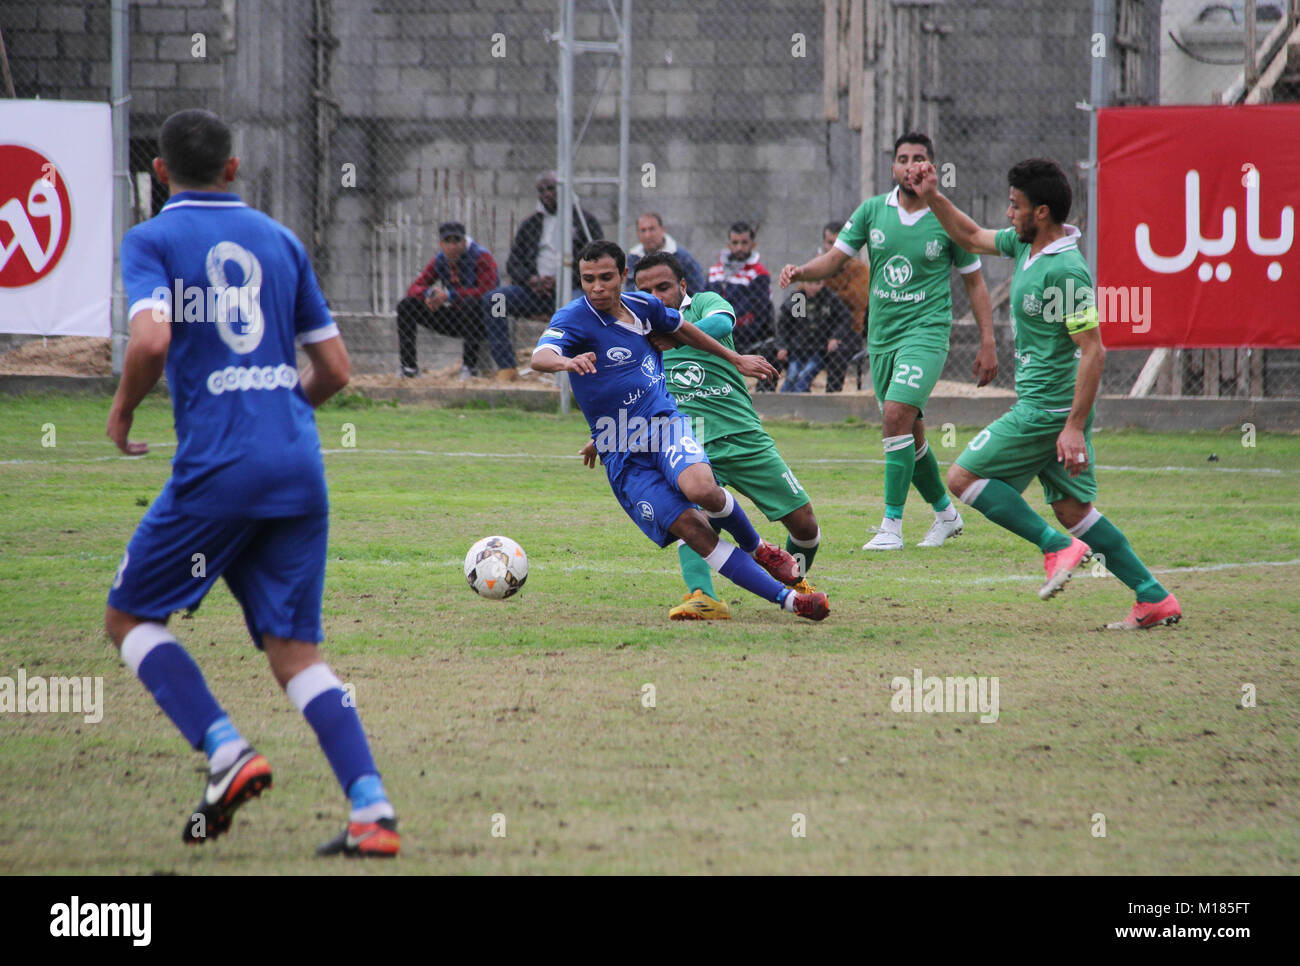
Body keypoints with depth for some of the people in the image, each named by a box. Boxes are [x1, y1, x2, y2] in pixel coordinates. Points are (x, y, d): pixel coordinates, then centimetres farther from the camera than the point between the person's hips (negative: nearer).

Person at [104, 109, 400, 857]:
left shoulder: (152, 240, 1)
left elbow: (151, 340, -17)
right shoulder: (279, 240, 15)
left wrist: (122, 411, 1)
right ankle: (373, 813, -9)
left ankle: (228, 753, -7)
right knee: (295, 650, 7)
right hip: (300, 463, 5)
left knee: (130, 618, 13)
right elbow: (335, 370, 15)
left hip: (218, 466, -5)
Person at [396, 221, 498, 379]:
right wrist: (427, 294, -24)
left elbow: (486, 291, -28)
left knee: (471, 301, -40)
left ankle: (470, 366, -33)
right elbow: (414, 288, 2)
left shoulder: (482, 257, -15)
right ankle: (408, 367, -4)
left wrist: (448, 295, -31)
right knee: (406, 305, -4)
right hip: (453, 318, 6)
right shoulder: (439, 261, 3)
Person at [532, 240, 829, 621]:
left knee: (700, 487, -31)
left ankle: (758, 549, -1)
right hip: (623, 457, -2)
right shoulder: (574, 319, -11)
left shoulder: (642, 306, 5)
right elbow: (540, 356, -31)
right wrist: (567, 362, -54)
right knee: (692, 528, -19)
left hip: (664, 423, 3)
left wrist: (736, 359, 37)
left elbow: (682, 329, 27)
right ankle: (786, 598, -15)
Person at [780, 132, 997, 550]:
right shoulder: (873, 210, 4)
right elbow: (835, 258, 4)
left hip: (926, 331, -5)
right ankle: (945, 512, 31)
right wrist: (801, 271, -18)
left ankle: (892, 525, -17)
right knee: (911, 433, 11)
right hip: (882, 335, 5)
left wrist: (987, 343, 1)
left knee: (897, 414, -21)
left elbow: (974, 282, 5)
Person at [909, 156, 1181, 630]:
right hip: (1041, 406, 9)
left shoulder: (1066, 271, -20)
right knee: (1073, 510, 10)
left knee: (964, 476, -6)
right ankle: (1155, 599, 9)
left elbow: (1093, 351, -22)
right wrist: (932, 197, 13)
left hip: (1050, 410, -9)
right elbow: (972, 237, 26)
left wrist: (1074, 426, -24)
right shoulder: (1024, 244, 7)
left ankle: (1059, 547, -9)